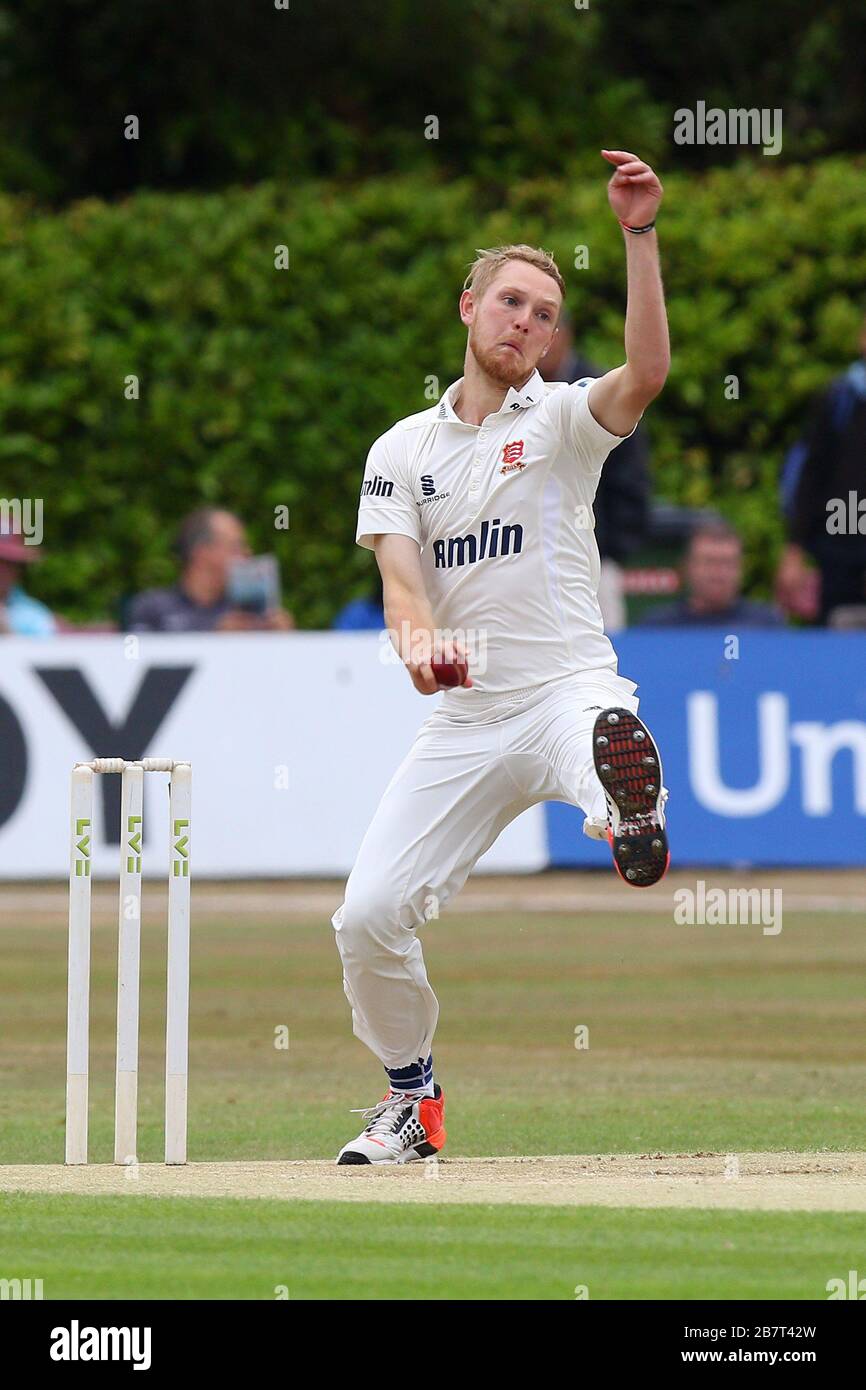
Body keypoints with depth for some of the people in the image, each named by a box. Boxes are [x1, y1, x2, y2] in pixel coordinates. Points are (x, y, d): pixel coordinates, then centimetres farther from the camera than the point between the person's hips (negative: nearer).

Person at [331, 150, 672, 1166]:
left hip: (569, 688, -4)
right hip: (465, 719, 4)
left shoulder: (563, 421, 3)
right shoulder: (402, 450, 11)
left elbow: (647, 374, -19)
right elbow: (399, 581, -2)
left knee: (610, 745, -45)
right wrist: (419, 642, -26)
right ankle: (412, 1097, 17)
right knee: (367, 916, 0)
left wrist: (639, 235, -28)